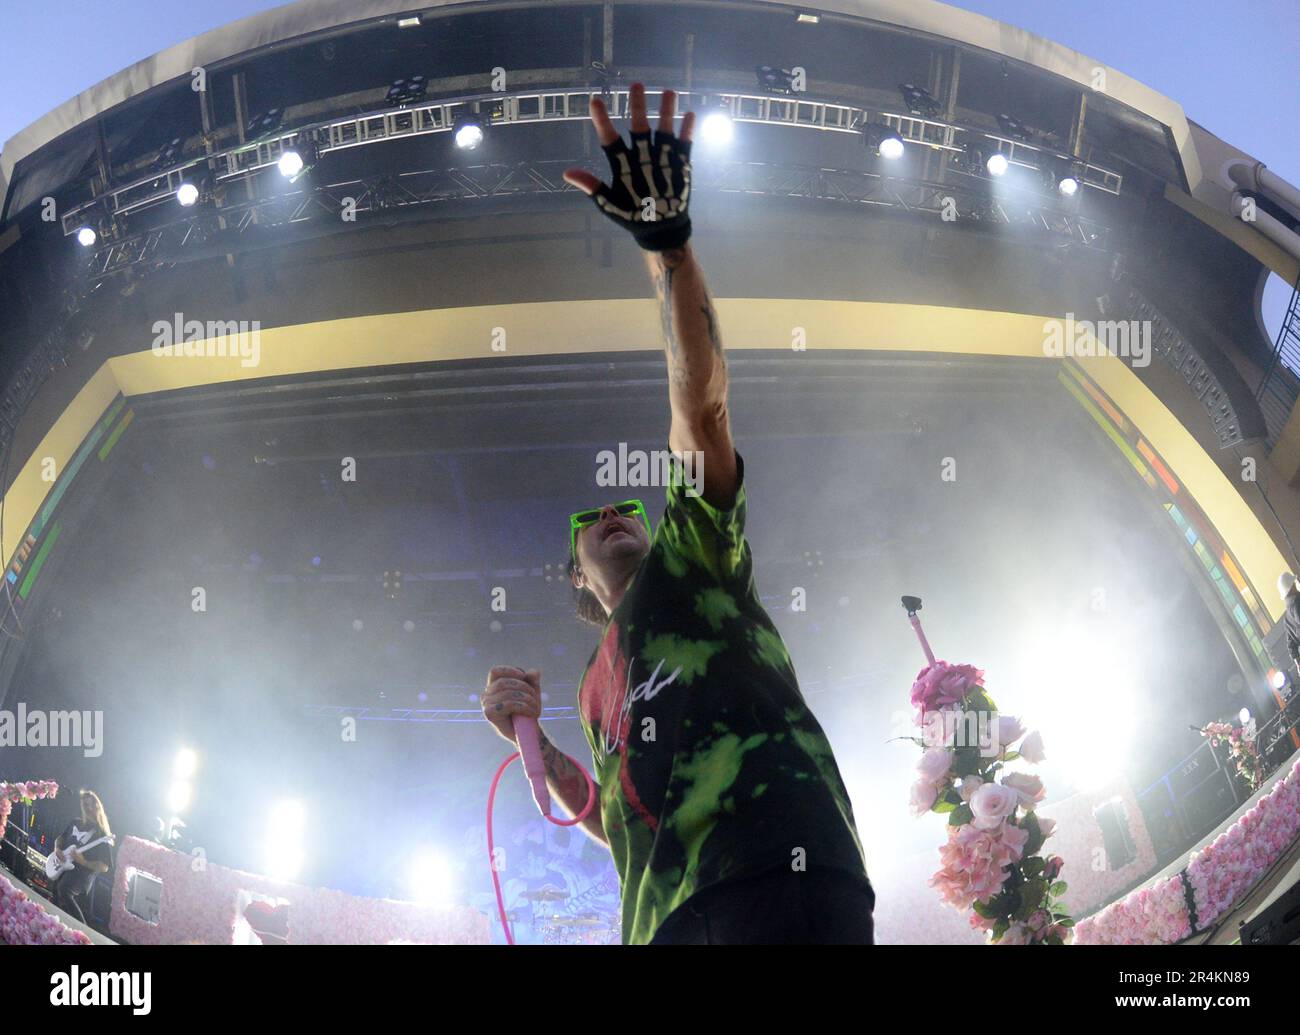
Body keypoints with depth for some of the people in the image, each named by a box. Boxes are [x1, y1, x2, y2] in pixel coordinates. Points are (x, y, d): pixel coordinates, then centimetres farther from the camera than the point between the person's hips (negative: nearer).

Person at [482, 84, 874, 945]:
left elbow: (701, 399, 6)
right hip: (667, 916, 6)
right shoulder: (599, 686, 36)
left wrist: (668, 246, -4)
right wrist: (529, 737, 22)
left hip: (776, 867, -6)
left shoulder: (694, 556, 20)